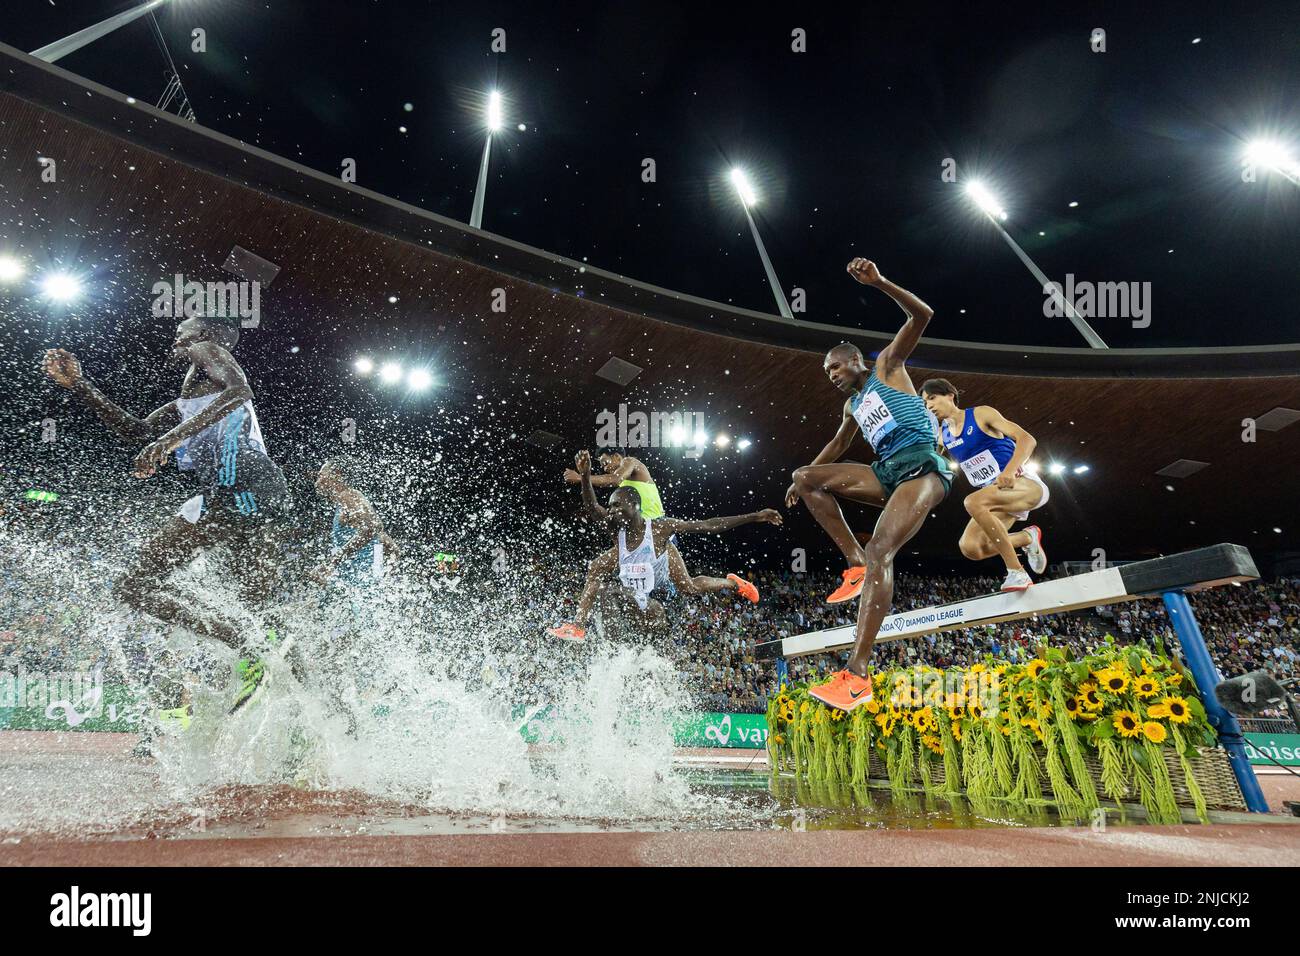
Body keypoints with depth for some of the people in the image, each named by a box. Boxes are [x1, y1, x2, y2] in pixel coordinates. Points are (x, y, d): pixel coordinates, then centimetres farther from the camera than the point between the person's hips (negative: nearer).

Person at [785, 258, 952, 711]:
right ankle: (855, 562, -8)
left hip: (922, 466, -8)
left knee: (881, 552, -28)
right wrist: (804, 477, 40)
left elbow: (922, 315, -3)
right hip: (886, 474, 8)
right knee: (805, 477, -4)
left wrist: (879, 282, -14)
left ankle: (857, 674, -36)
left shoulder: (887, 365, 9)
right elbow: (838, 445, 42)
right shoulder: (853, 405, 27)